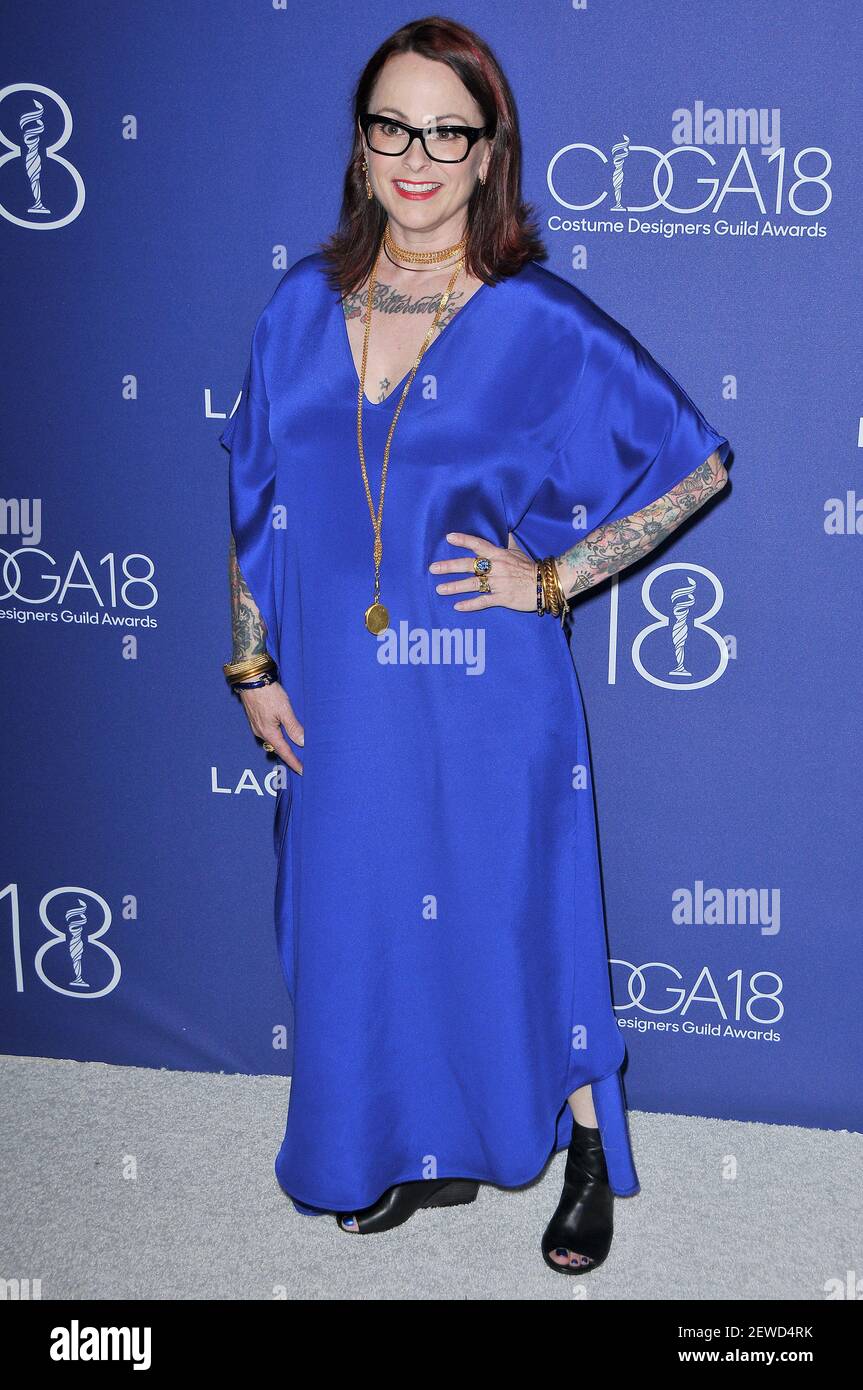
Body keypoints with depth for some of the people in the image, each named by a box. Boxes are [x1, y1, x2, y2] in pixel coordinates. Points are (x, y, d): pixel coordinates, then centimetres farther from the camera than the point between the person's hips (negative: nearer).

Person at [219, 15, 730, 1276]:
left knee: (518, 922, 10)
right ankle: (425, 1152, 38)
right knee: (371, 921, 15)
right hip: (340, 701, 4)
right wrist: (254, 665, 6)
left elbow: (696, 464, -6)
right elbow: (258, 505, 9)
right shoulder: (305, 310, 2)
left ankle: (587, 1158, 34)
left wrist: (548, 578, -10)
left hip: (487, 704, -3)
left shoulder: (542, 326, -10)